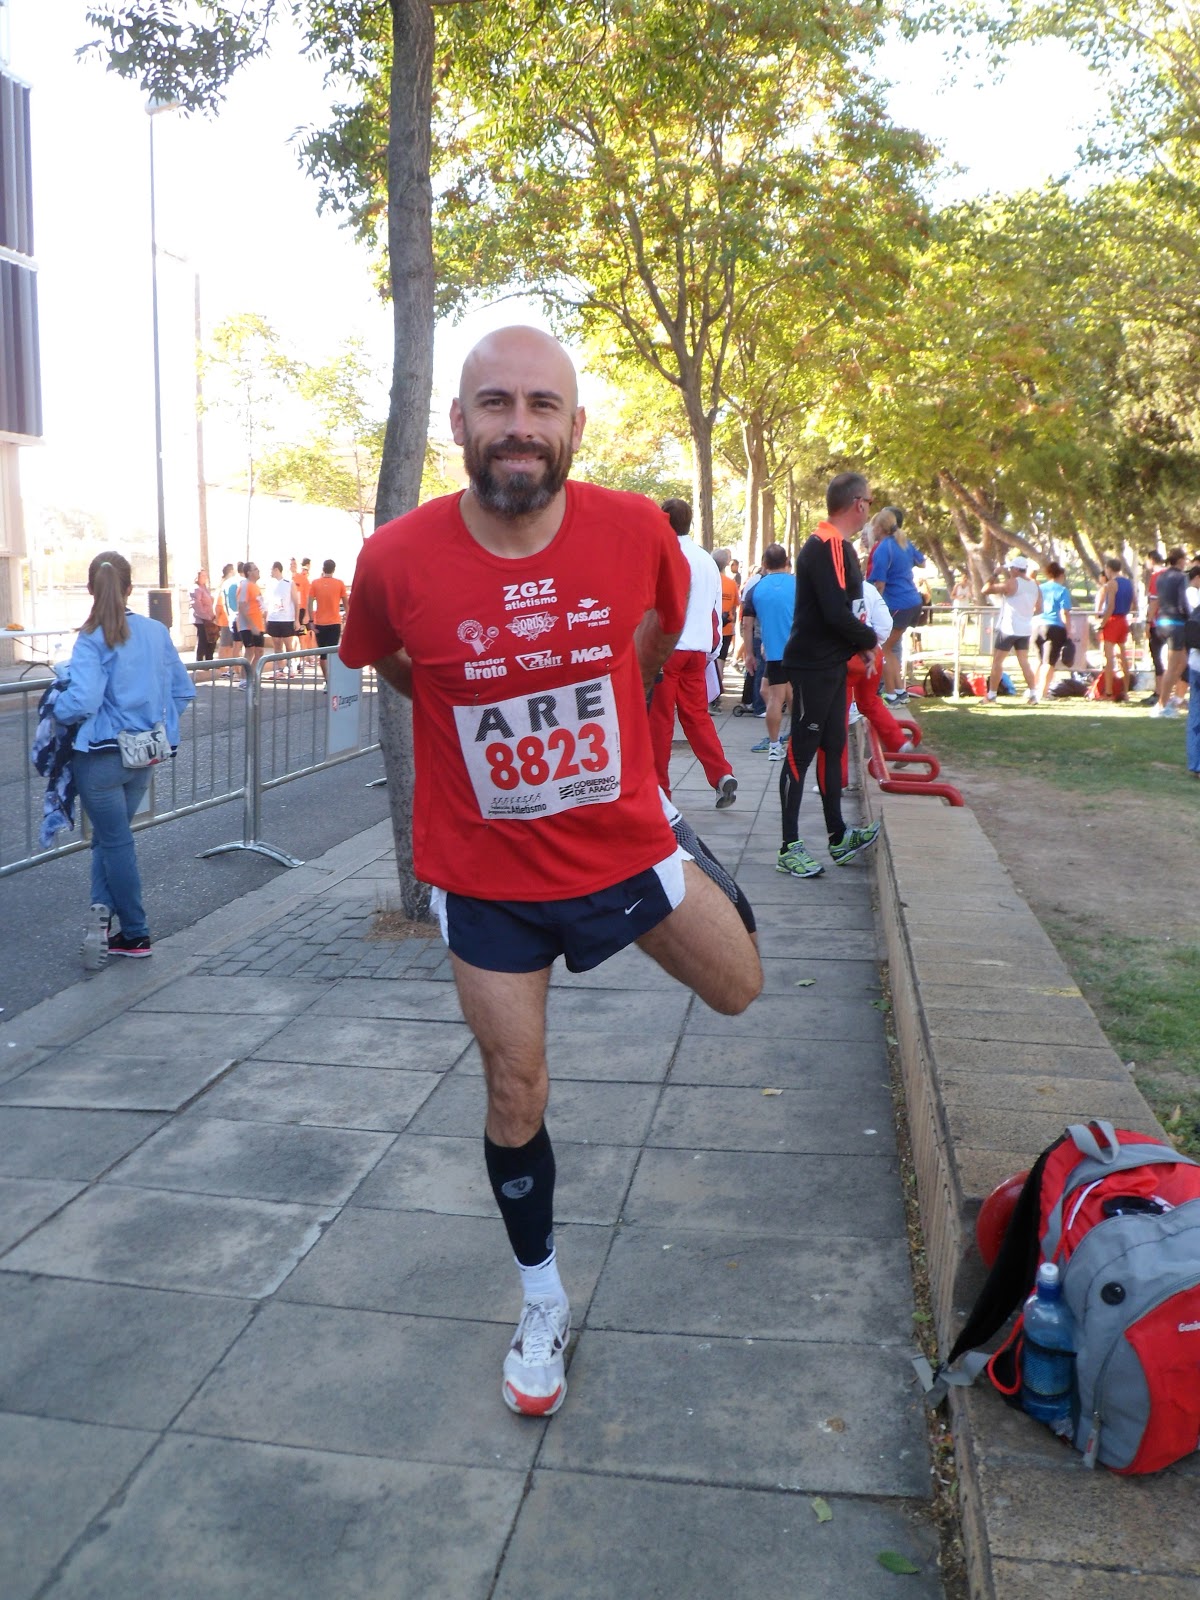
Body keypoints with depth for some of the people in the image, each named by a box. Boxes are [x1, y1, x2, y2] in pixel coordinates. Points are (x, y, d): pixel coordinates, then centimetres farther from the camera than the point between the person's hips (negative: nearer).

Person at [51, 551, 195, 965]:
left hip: (101, 756, -5)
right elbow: (183, 690, 5)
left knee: (115, 842, 8)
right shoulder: (156, 632, 2)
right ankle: (104, 909, 7)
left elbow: (83, 700, -25)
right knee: (110, 836, 20)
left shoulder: (91, 639, -14)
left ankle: (136, 935, 17)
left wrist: (57, 710, -5)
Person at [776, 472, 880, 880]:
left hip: (832, 663, 10)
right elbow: (836, 614, -24)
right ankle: (789, 849, 1)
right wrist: (870, 639, -8)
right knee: (801, 751, -5)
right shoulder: (827, 546, -17)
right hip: (814, 665, -10)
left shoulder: (836, 545, 14)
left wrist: (859, 644, 4)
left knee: (832, 747, 14)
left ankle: (839, 838, 24)